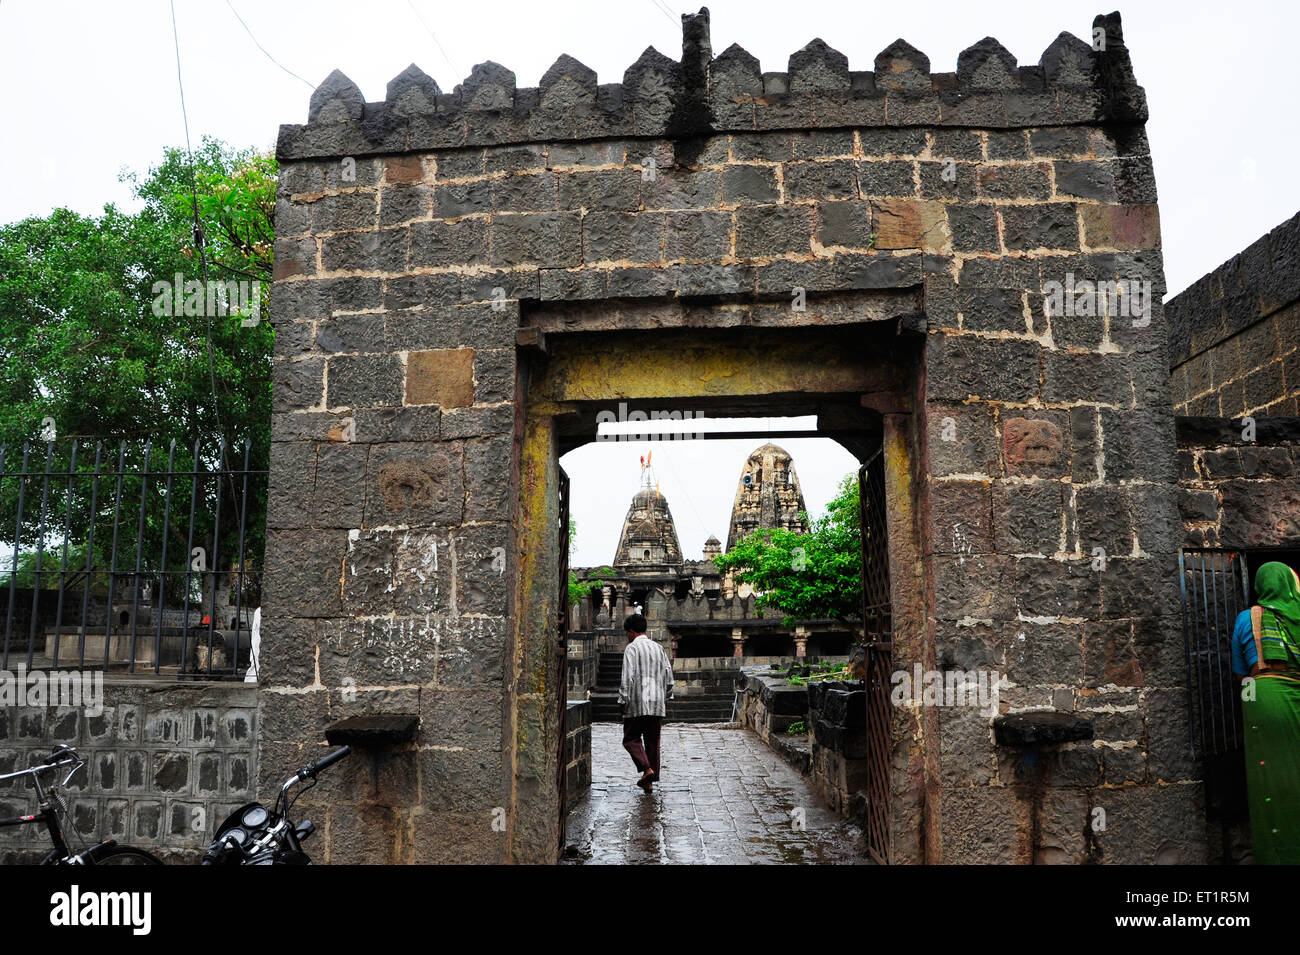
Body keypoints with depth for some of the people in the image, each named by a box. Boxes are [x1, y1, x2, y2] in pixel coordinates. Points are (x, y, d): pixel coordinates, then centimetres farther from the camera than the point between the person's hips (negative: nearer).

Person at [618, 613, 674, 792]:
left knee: (631, 739, 6)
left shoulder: (632, 648, -6)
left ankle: (646, 769, -14)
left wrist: (623, 701, -10)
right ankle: (650, 781, 11)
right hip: (657, 704, 6)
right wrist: (666, 699, 19)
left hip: (637, 704, -6)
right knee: (653, 741, 10)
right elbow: (669, 676, 12)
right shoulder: (658, 648, 13)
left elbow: (628, 677, -15)